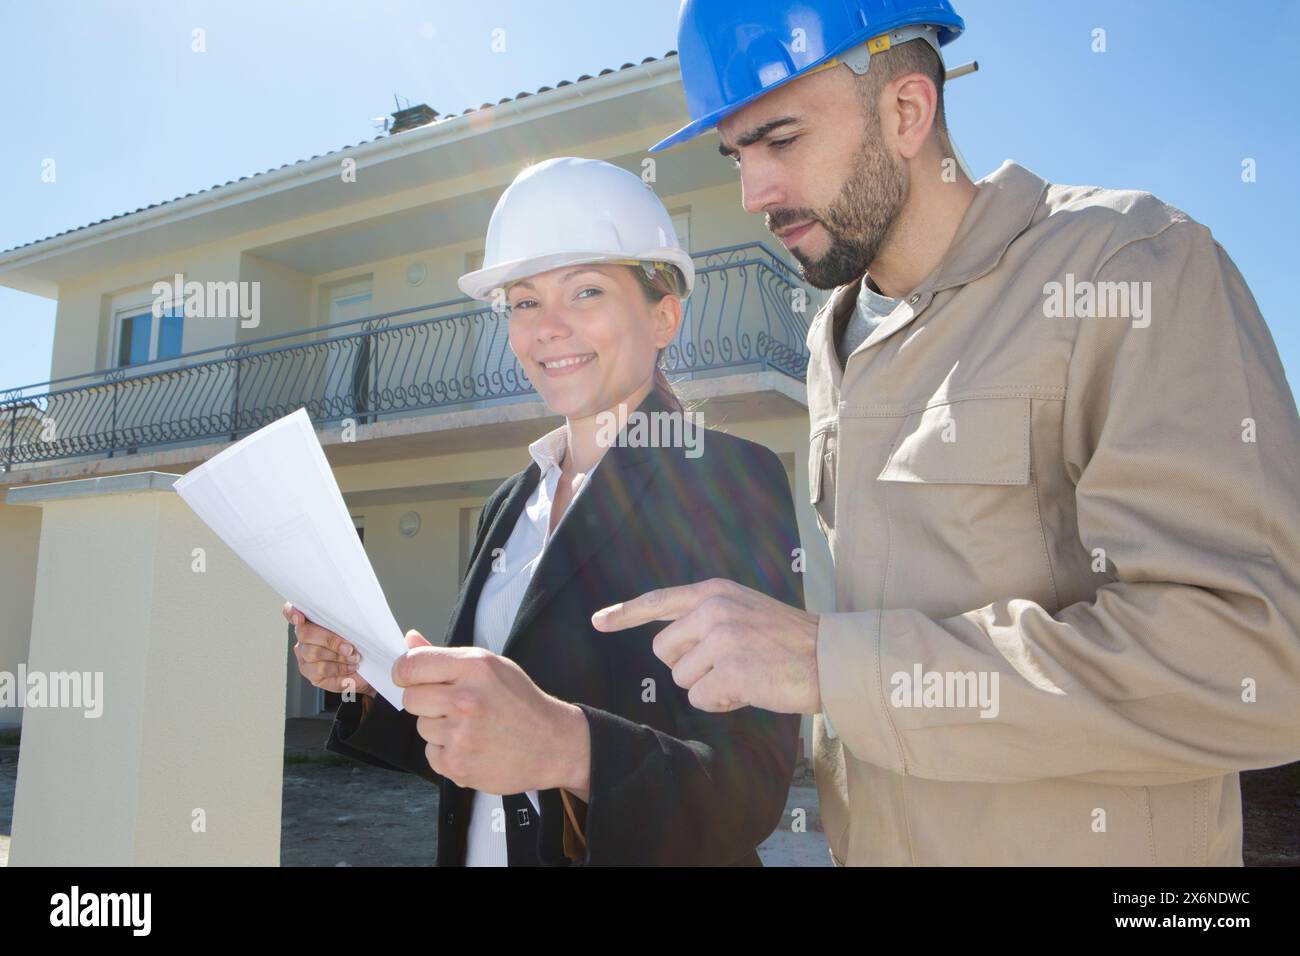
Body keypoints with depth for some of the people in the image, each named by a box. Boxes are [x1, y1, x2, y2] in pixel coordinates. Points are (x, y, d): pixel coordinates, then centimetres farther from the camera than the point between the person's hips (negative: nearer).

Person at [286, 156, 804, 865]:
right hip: (480, 850, 6)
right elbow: (470, 753, 7)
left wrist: (567, 748, -39)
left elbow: (752, 788, -23)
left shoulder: (732, 482, -16)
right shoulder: (510, 506, 3)